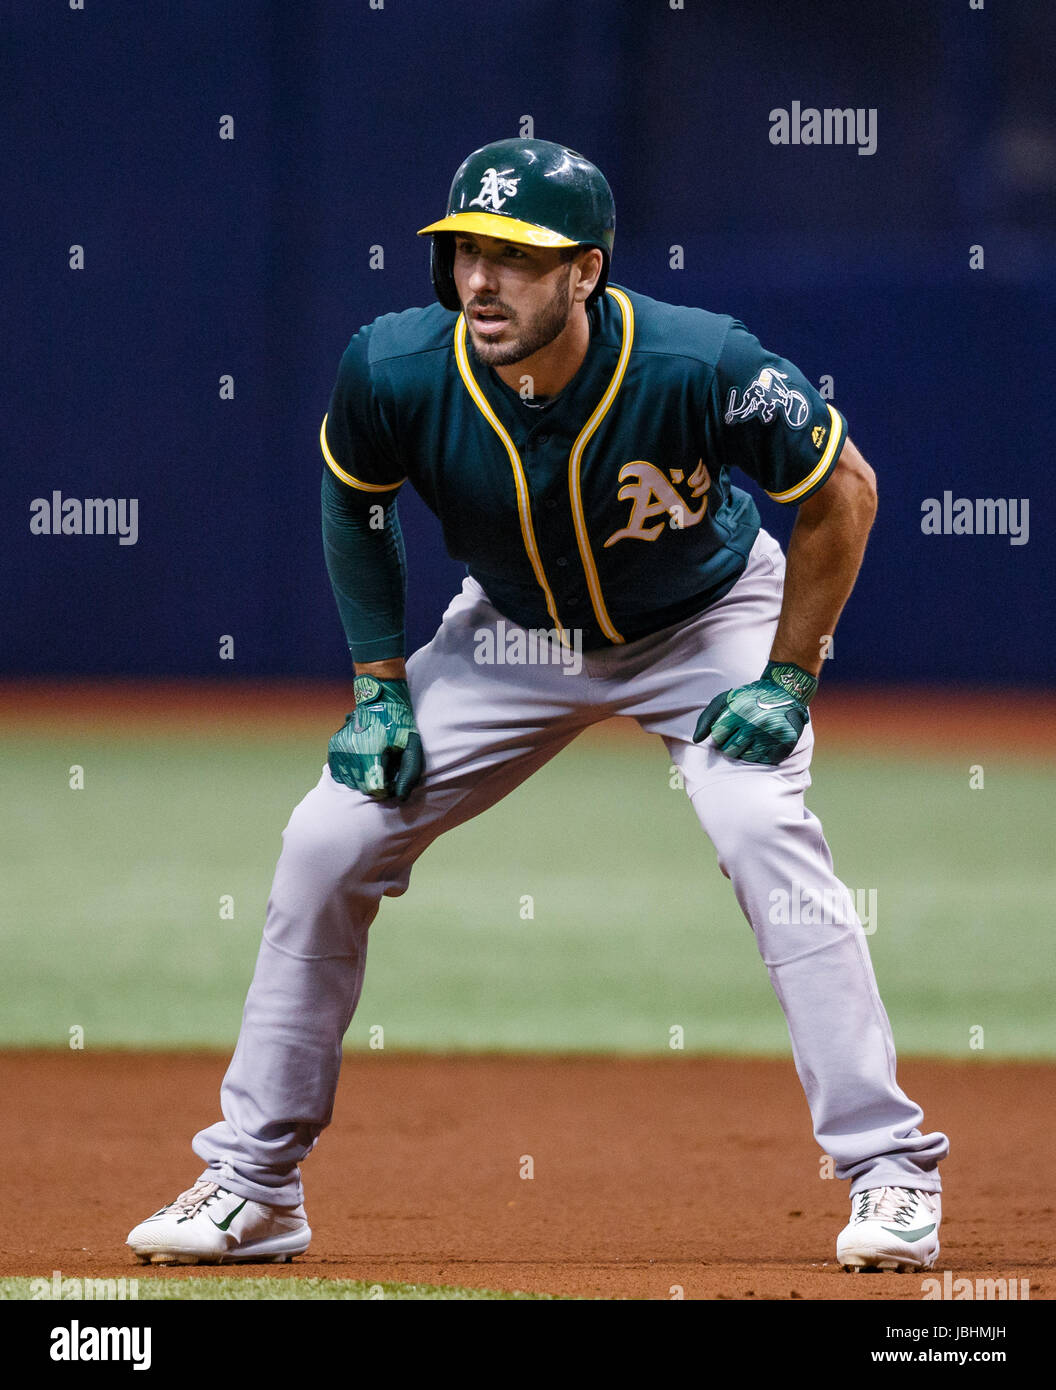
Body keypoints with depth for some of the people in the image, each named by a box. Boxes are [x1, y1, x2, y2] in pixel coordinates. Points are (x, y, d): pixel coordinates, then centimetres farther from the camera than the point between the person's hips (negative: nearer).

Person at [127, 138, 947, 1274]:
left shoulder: (698, 367, -35)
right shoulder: (396, 371, -27)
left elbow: (840, 489, -18)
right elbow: (354, 499, -2)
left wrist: (788, 680, -20)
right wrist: (377, 687, -5)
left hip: (707, 619, -3)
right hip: (512, 635, 3)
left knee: (768, 834, -26)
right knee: (326, 843, -5)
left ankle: (891, 1175, -16)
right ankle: (251, 1188, 7)